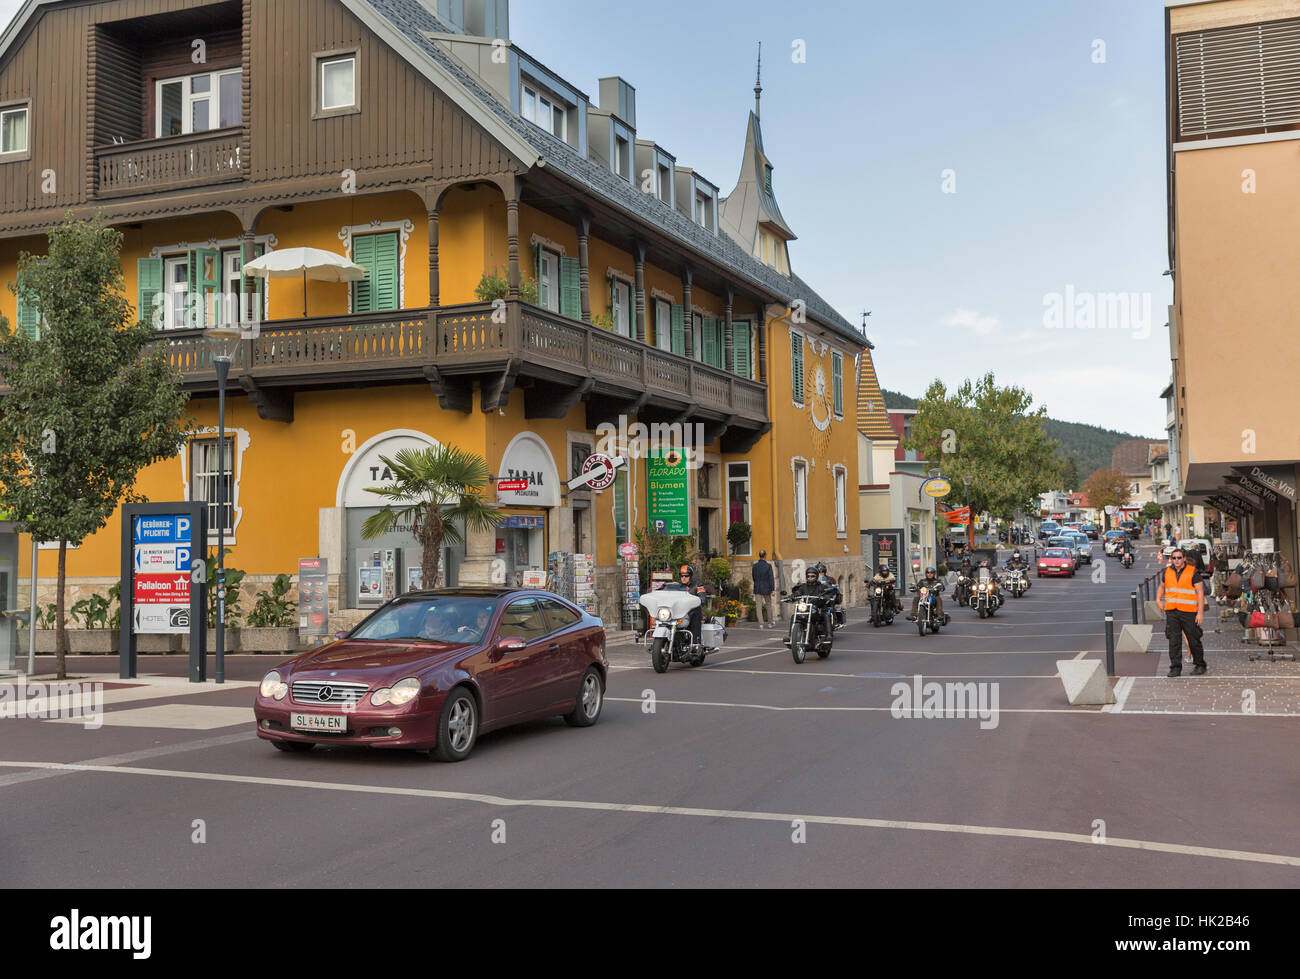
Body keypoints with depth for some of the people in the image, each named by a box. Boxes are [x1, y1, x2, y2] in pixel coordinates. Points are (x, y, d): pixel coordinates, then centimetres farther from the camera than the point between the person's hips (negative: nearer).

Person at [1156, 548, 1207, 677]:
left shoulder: (1193, 572, -2)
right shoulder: (1167, 572, 11)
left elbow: (1200, 592, -4)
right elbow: (1161, 587, 28)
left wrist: (1200, 612, -11)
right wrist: (1158, 600, 11)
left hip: (1189, 612, -3)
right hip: (1171, 612, 3)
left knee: (1194, 640, 3)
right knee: (1174, 641, -2)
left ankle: (1200, 665, 19)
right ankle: (1175, 668, 1)